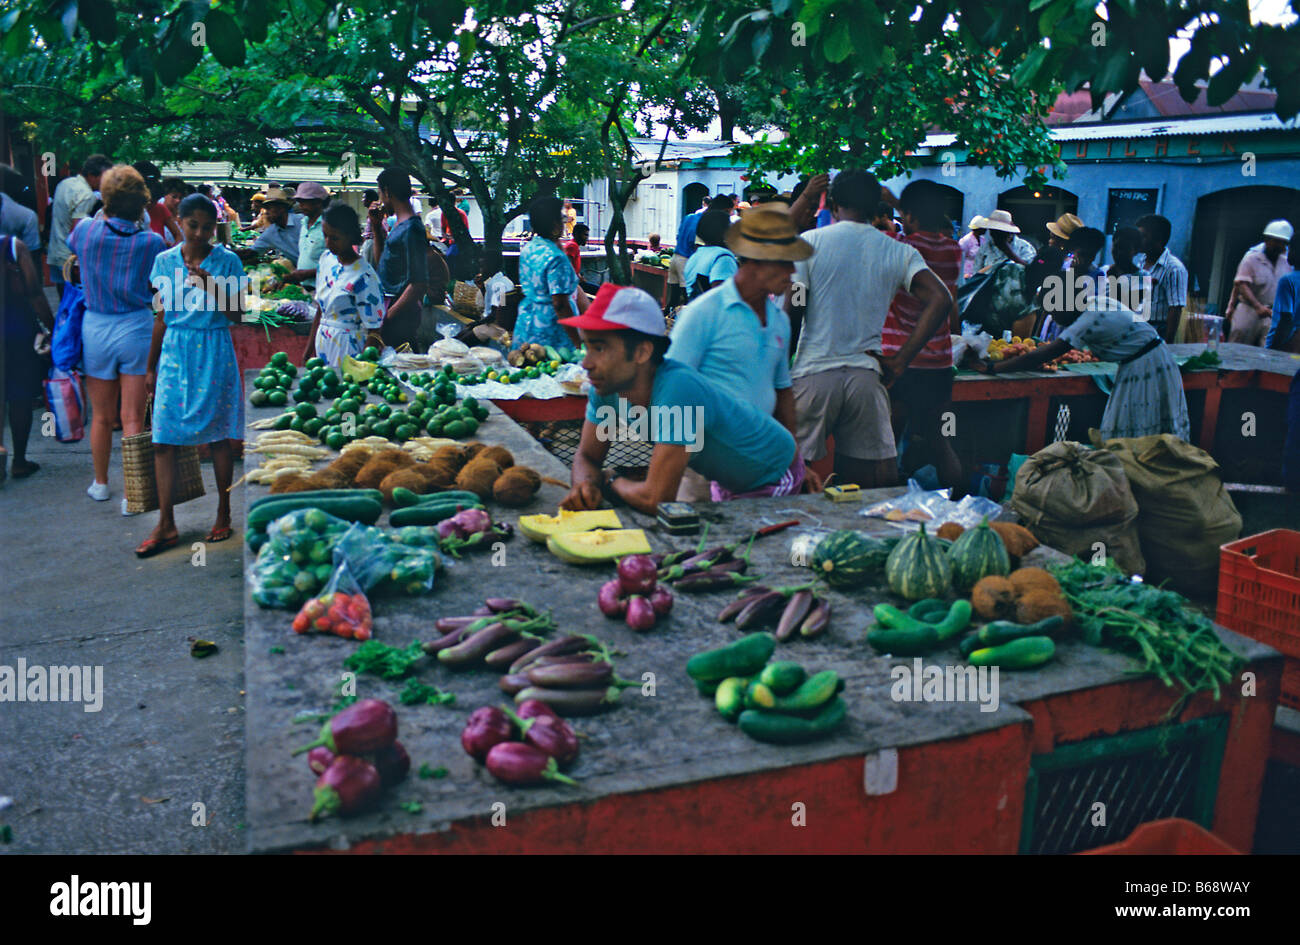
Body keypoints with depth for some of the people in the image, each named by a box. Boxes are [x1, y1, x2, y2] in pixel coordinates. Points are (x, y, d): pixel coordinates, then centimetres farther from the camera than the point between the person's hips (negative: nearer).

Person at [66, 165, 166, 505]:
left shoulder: (86, 230, -4)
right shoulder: (151, 241, -8)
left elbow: (70, 246, 19)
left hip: (96, 328, 2)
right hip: (137, 328, -1)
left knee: (101, 416, 15)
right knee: (133, 419, 1)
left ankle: (100, 484, 31)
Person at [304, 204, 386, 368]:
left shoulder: (364, 277, -18)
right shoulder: (326, 258, 5)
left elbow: (375, 332, -17)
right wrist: (309, 348, 15)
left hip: (348, 352, -7)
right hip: (323, 344, 7)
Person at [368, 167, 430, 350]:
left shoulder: (411, 230, -17)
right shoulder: (399, 225, 14)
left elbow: (419, 284, -23)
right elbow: (381, 257, 31)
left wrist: (387, 316, -21)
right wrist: (377, 226, 17)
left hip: (400, 313, -10)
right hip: (388, 303, 10)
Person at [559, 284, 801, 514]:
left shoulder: (678, 387, -43)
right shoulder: (606, 385, -21)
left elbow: (656, 499, -43)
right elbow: (587, 456, -8)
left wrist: (611, 482, -23)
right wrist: (585, 485, -31)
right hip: (727, 477, 7)